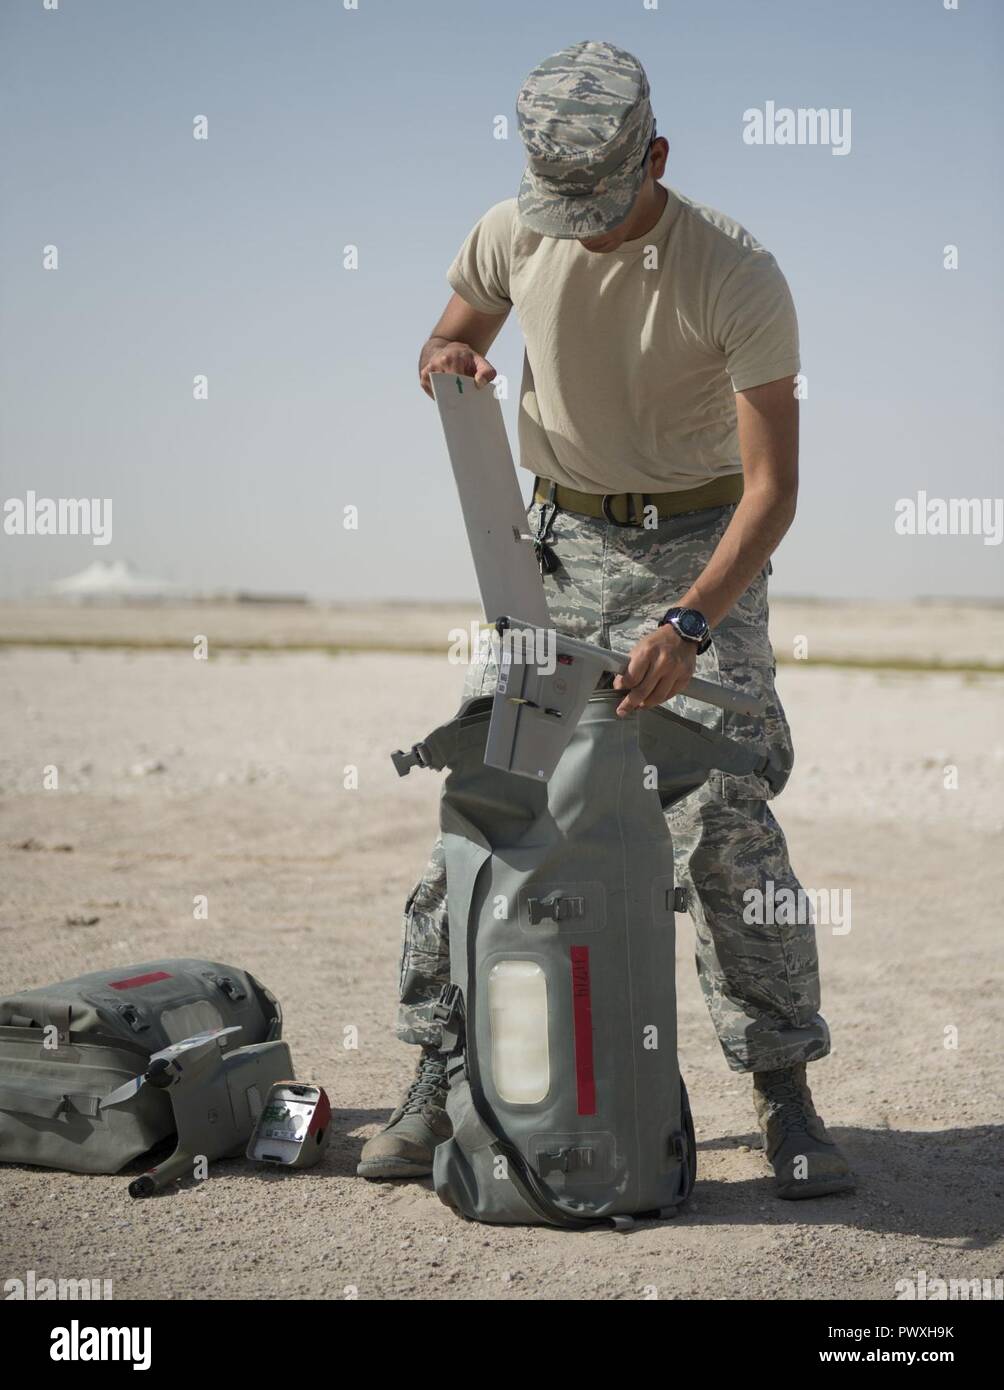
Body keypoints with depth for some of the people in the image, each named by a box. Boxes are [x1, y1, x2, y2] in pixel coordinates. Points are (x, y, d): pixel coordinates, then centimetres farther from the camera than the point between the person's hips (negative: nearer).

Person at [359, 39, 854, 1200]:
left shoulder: (738, 275, -20)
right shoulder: (511, 236, -8)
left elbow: (772, 487, -22)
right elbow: (450, 339, 12)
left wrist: (690, 622, -36)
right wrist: (447, 365, -15)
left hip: (702, 549, -3)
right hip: (559, 540, 4)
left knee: (723, 814, -14)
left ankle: (785, 1097, -1)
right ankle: (441, 1078, 9)